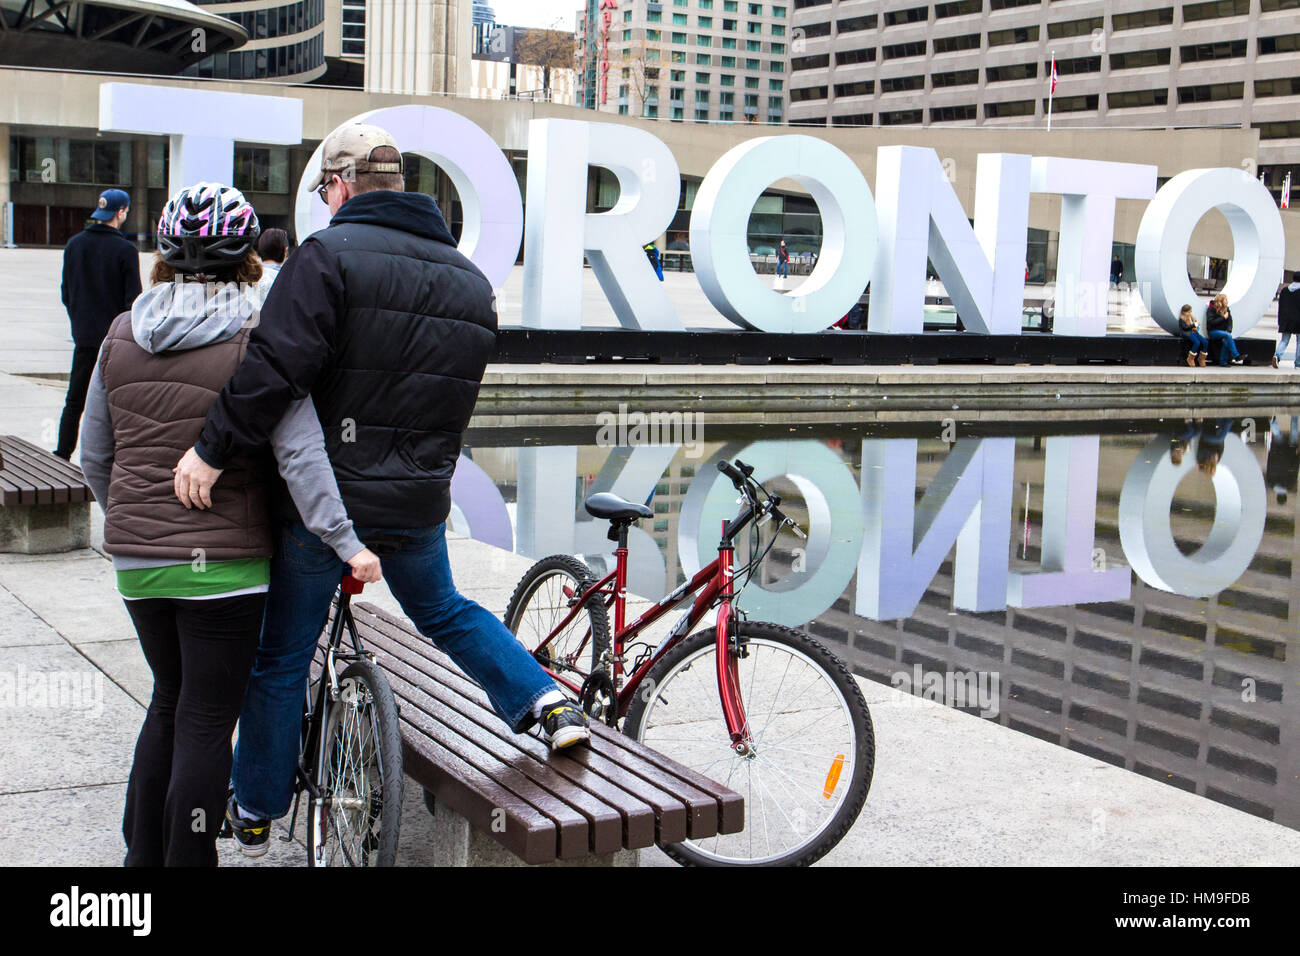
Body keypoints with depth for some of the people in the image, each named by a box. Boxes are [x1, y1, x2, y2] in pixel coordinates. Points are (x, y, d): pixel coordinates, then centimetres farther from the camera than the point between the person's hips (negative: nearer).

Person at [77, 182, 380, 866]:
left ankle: (141, 854, 29)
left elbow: (94, 457, 10)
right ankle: (187, 859, 12)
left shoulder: (122, 334, 4)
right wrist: (347, 544, -18)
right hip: (225, 561, -5)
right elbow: (301, 456, -20)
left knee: (168, 702, 22)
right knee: (206, 720, 5)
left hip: (137, 558, 5)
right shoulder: (257, 341, -12)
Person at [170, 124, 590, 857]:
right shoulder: (470, 278, 9)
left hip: (325, 496, -5)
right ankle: (548, 702, 17)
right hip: (421, 502, 5)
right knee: (446, 611, 31)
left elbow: (276, 367, -23)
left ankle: (256, 812, 23)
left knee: (281, 658, 11)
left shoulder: (329, 255, -12)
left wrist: (213, 449, -19)